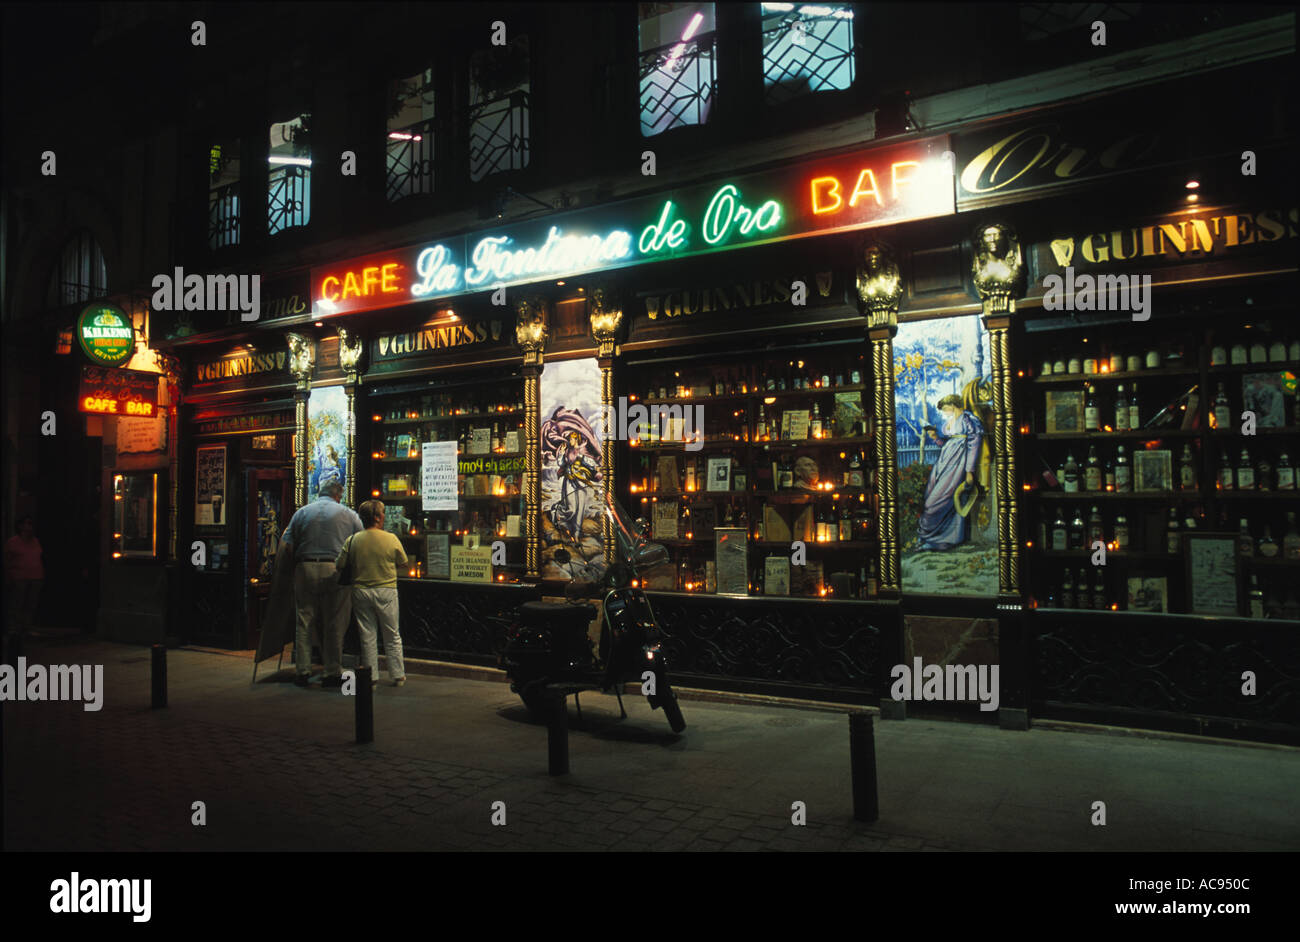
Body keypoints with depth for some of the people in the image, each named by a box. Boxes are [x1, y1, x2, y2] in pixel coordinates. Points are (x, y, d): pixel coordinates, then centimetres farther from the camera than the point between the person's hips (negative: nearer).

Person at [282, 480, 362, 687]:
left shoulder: (300, 513, 10)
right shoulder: (349, 514, 6)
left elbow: (286, 546, 7)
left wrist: (291, 573, 14)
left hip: (305, 570, 2)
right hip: (335, 571, -1)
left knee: (304, 622, 9)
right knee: (334, 624, 3)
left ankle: (303, 670, 9)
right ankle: (333, 673, 6)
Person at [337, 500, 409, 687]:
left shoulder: (353, 540, -5)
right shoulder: (391, 539, -9)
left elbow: (339, 565, 0)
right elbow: (403, 563, 2)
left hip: (360, 591, 2)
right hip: (386, 590, -2)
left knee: (367, 636, 10)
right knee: (392, 635, 10)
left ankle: (371, 677, 14)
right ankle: (397, 675, 17)